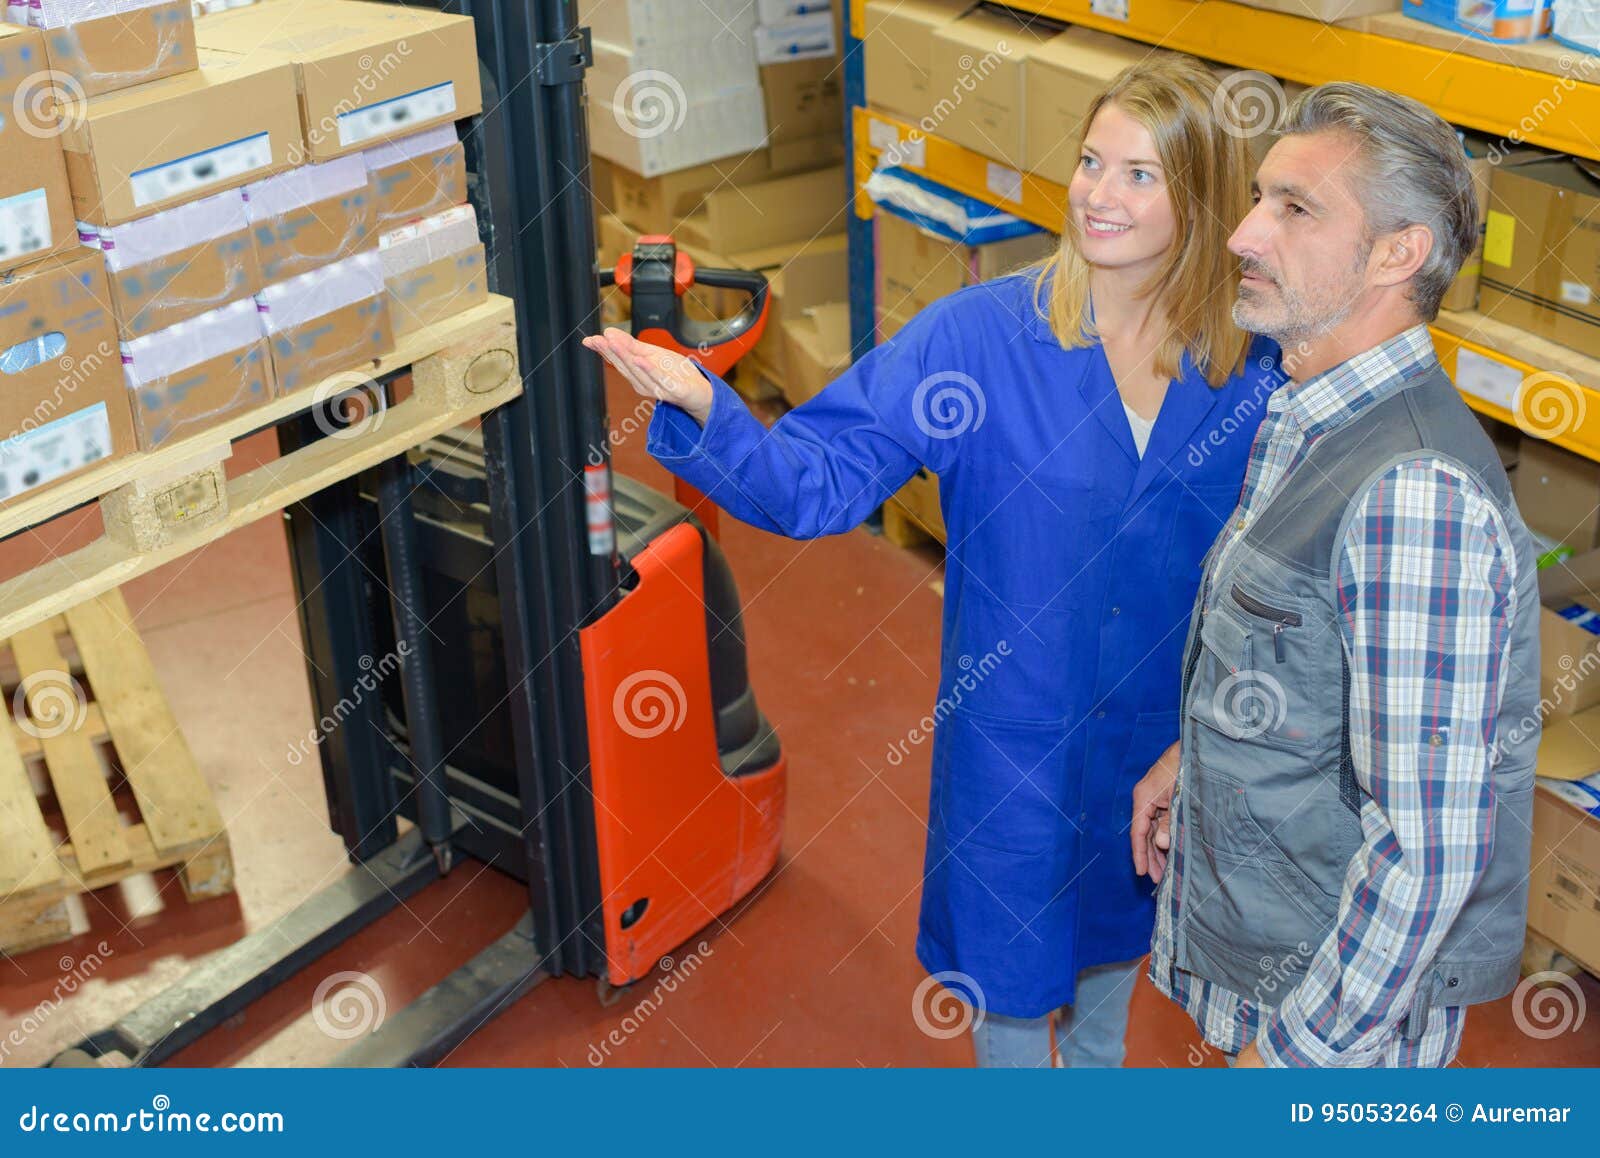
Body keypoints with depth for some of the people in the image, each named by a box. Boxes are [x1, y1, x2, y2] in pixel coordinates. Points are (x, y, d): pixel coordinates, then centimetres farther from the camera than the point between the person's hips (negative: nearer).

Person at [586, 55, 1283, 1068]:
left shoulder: (1256, 366, -12)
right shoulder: (980, 335, -20)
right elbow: (818, 481, -24)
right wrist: (702, 405, -41)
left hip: (1163, 726, 3)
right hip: (1014, 729, -3)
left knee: (1120, 918, 29)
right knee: (1014, 960, 17)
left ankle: (1096, 1059, 61)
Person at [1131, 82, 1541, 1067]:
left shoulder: (1416, 494, -30)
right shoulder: (1314, 425, 2)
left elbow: (1430, 848, -29)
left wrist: (1287, 1053, -23)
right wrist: (1196, 753, 8)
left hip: (1341, 996, -8)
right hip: (1257, 937, 9)